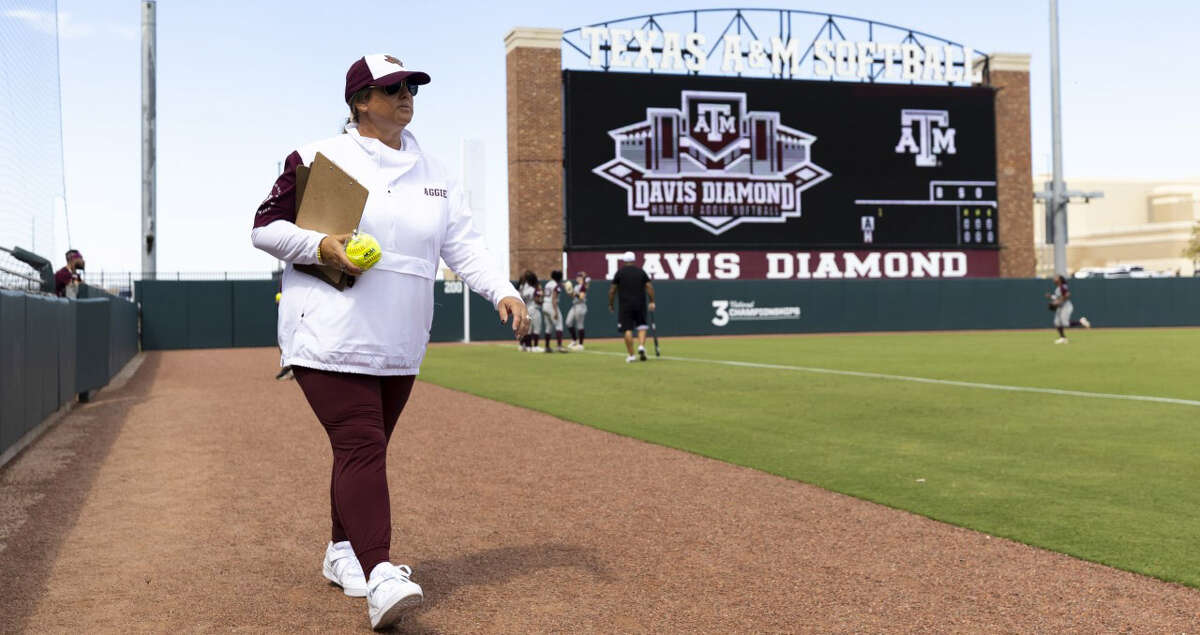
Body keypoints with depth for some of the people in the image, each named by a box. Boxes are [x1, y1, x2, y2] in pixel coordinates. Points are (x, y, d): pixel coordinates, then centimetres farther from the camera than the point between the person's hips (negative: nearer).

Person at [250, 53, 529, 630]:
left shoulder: (432, 174, 14)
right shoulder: (318, 159, 0)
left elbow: (463, 245, 8)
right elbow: (265, 227, 2)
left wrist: (502, 292, -8)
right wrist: (320, 246, -16)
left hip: (399, 347, 6)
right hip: (331, 341, -5)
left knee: (365, 448, 12)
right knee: (360, 447, -15)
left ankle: (342, 552, 29)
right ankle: (379, 576, -20)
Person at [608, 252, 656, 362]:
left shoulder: (619, 272, 1)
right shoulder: (641, 271, 6)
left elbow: (612, 290, 1)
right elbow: (649, 287, -1)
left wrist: (610, 304, 11)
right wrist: (652, 301, 2)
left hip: (625, 305, -1)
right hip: (640, 305, 2)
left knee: (628, 329, 1)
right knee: (642, 327, 11)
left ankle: (631, 355, 1)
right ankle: (641, 346, -13)